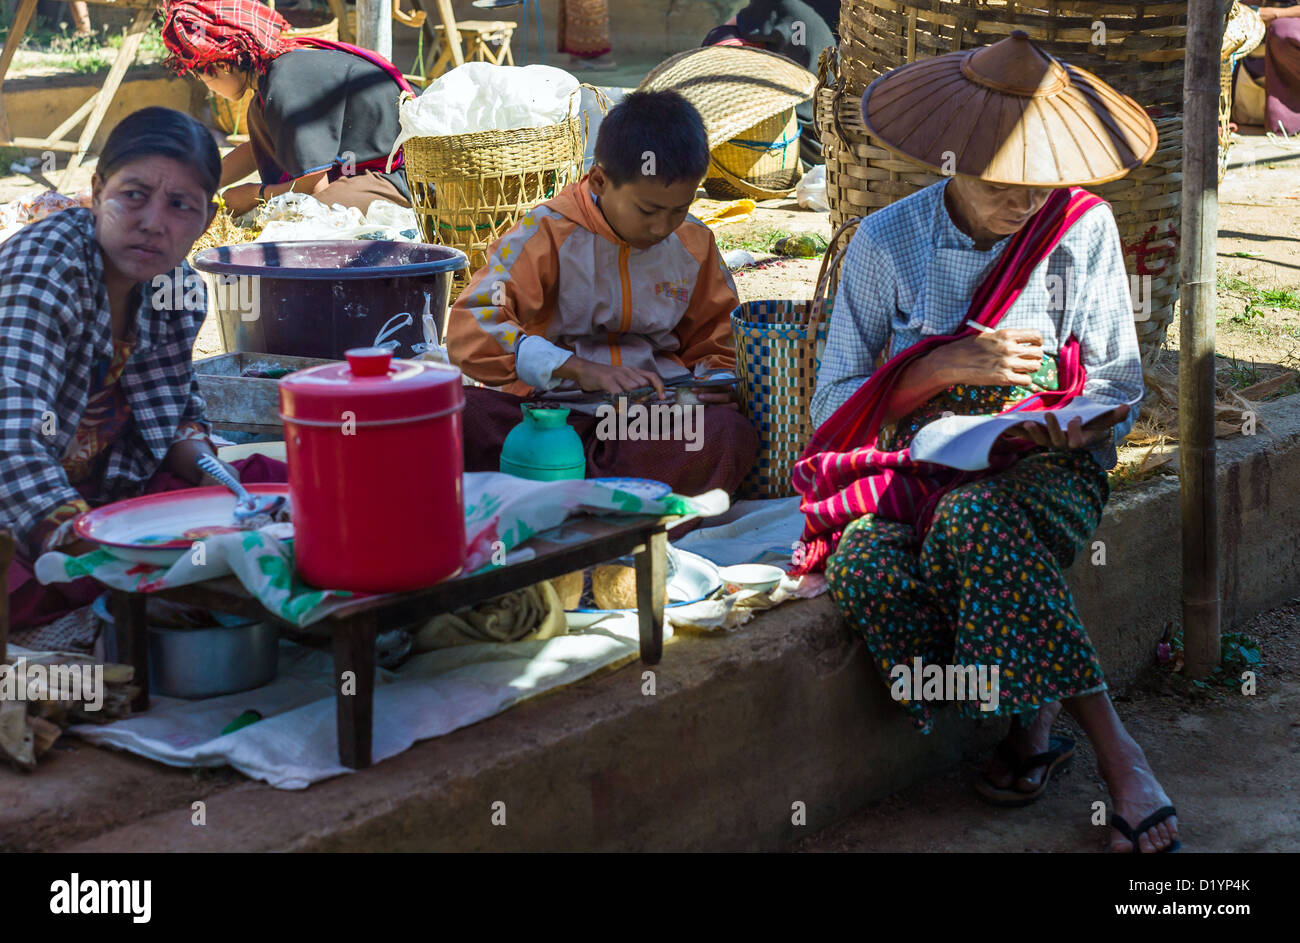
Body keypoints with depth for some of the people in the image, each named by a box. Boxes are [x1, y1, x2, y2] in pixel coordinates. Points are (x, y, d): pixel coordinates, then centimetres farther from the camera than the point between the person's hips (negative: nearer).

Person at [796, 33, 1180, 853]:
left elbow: (1117, 386, 4)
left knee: (973, 520, -39)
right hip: (914, 471, 2)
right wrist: (949, 365, -16)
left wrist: (1065, 425, -19)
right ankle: (1073, 726, -21)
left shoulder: (1083, 227, 0)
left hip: (1044, 470, -1)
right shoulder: (887, 241, 0)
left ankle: (1042, 716, -23)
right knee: (865, 567, -33)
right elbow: (836, 403, 0)